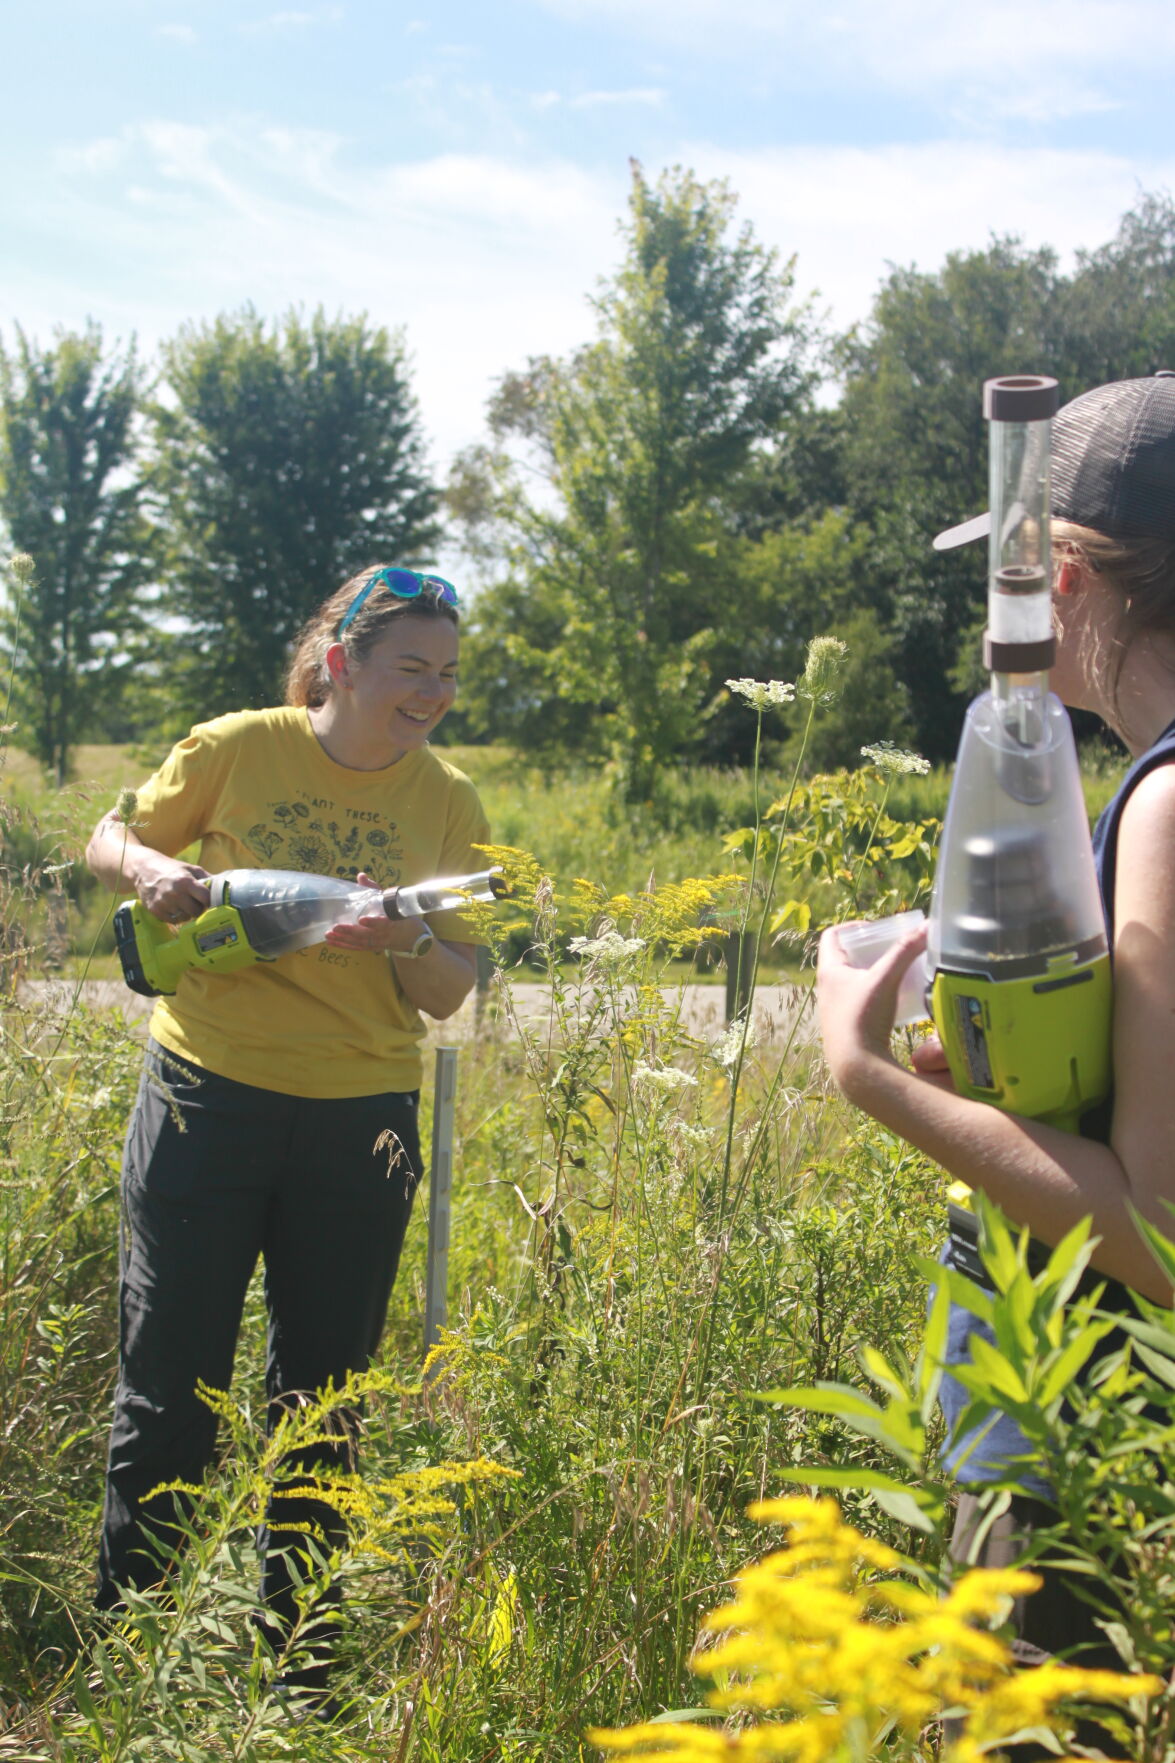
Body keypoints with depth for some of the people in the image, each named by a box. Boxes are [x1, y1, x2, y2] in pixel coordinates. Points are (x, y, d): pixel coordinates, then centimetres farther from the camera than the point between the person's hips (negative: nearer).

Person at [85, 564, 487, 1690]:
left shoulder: (447, 802, 2)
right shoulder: (237, 750, -3)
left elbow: (450, 993, 3)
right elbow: (110, 843, 10)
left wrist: (407, 938, -19)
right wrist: (153, 870, -12)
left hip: (361, 1121, 2)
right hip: (207, 1098, -2)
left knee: (322, 1396, 10)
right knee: (168, 1386, 4)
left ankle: (295, 1660, 26)